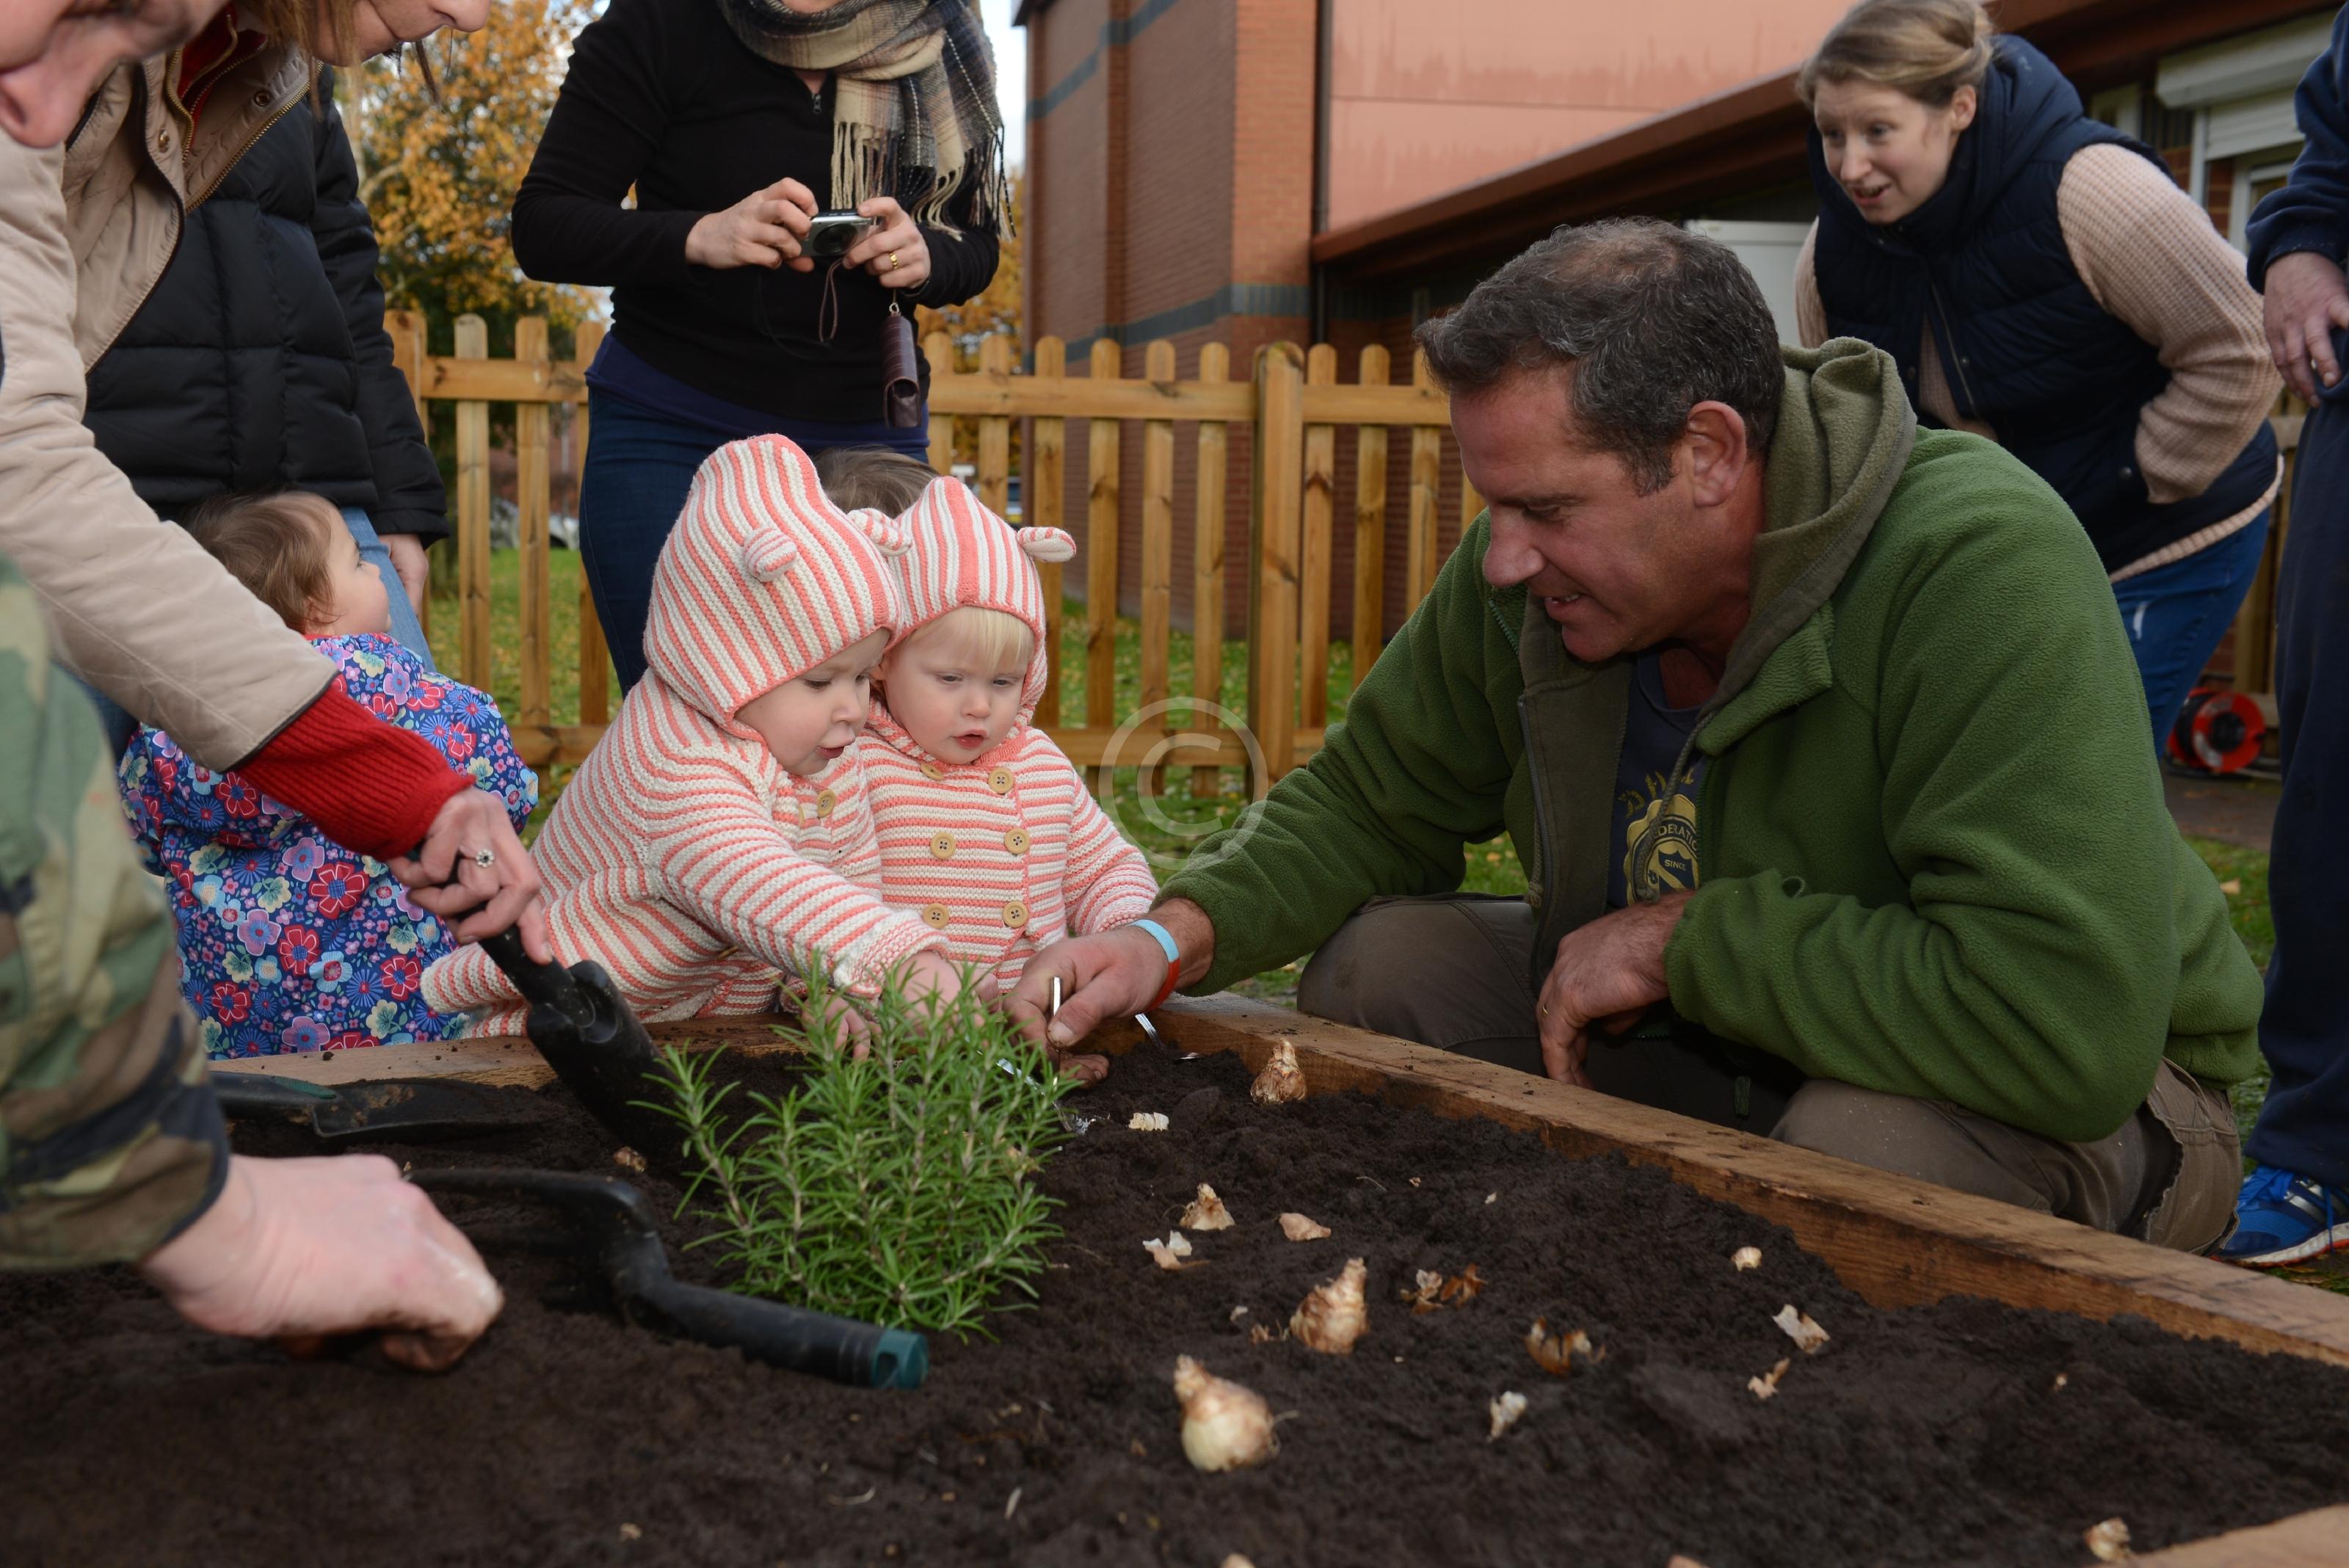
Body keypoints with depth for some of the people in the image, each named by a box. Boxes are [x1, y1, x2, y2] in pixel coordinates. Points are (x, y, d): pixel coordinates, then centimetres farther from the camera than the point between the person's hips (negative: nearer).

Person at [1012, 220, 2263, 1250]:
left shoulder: (1977, 567, -33)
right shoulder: (1520, 580, -12)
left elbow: (2073, 1023, -40)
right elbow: (1372, 799, 3)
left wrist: (1683, 938, -30)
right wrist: (1177, 937, -16)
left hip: (2076, 1097, -5)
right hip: (1706, 1037, 6)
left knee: (1871, 1142, -39)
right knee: (1375, 962, -7)